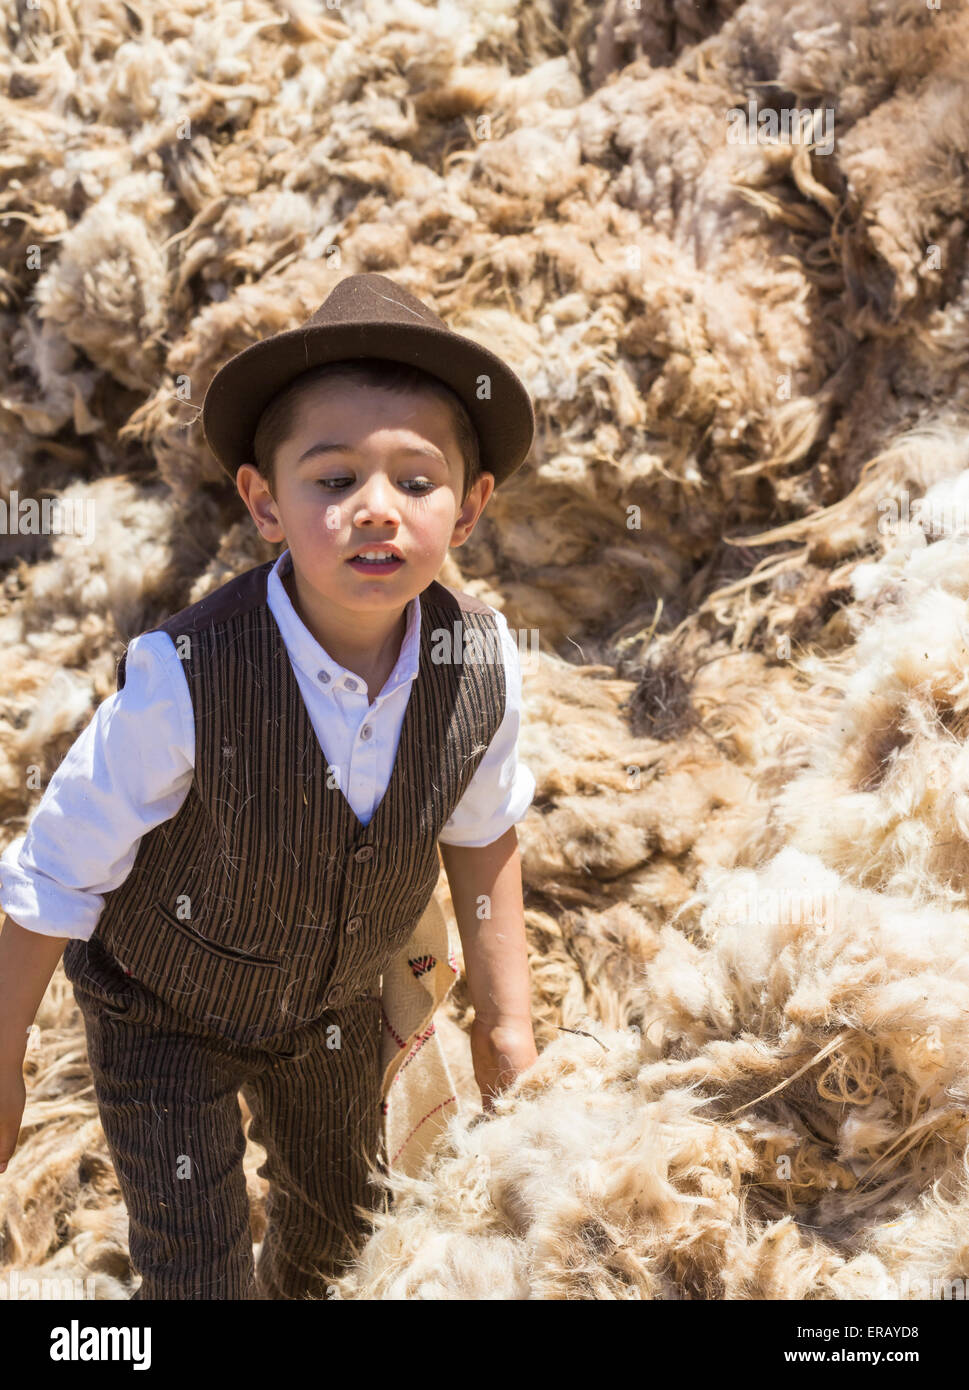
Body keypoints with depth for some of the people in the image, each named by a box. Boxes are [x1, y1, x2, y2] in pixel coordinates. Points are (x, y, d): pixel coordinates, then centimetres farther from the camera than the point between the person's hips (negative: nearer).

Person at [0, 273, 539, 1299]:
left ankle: (292, 1288, 65)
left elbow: (482, 831, -5)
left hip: (340, 1008, 4)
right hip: (167, 1015, -4)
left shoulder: (483, 667, -26)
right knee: (196, 1273, 0)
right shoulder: (186, 683, -37)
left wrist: (505, 1015, 3)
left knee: (334, 1212, 29)